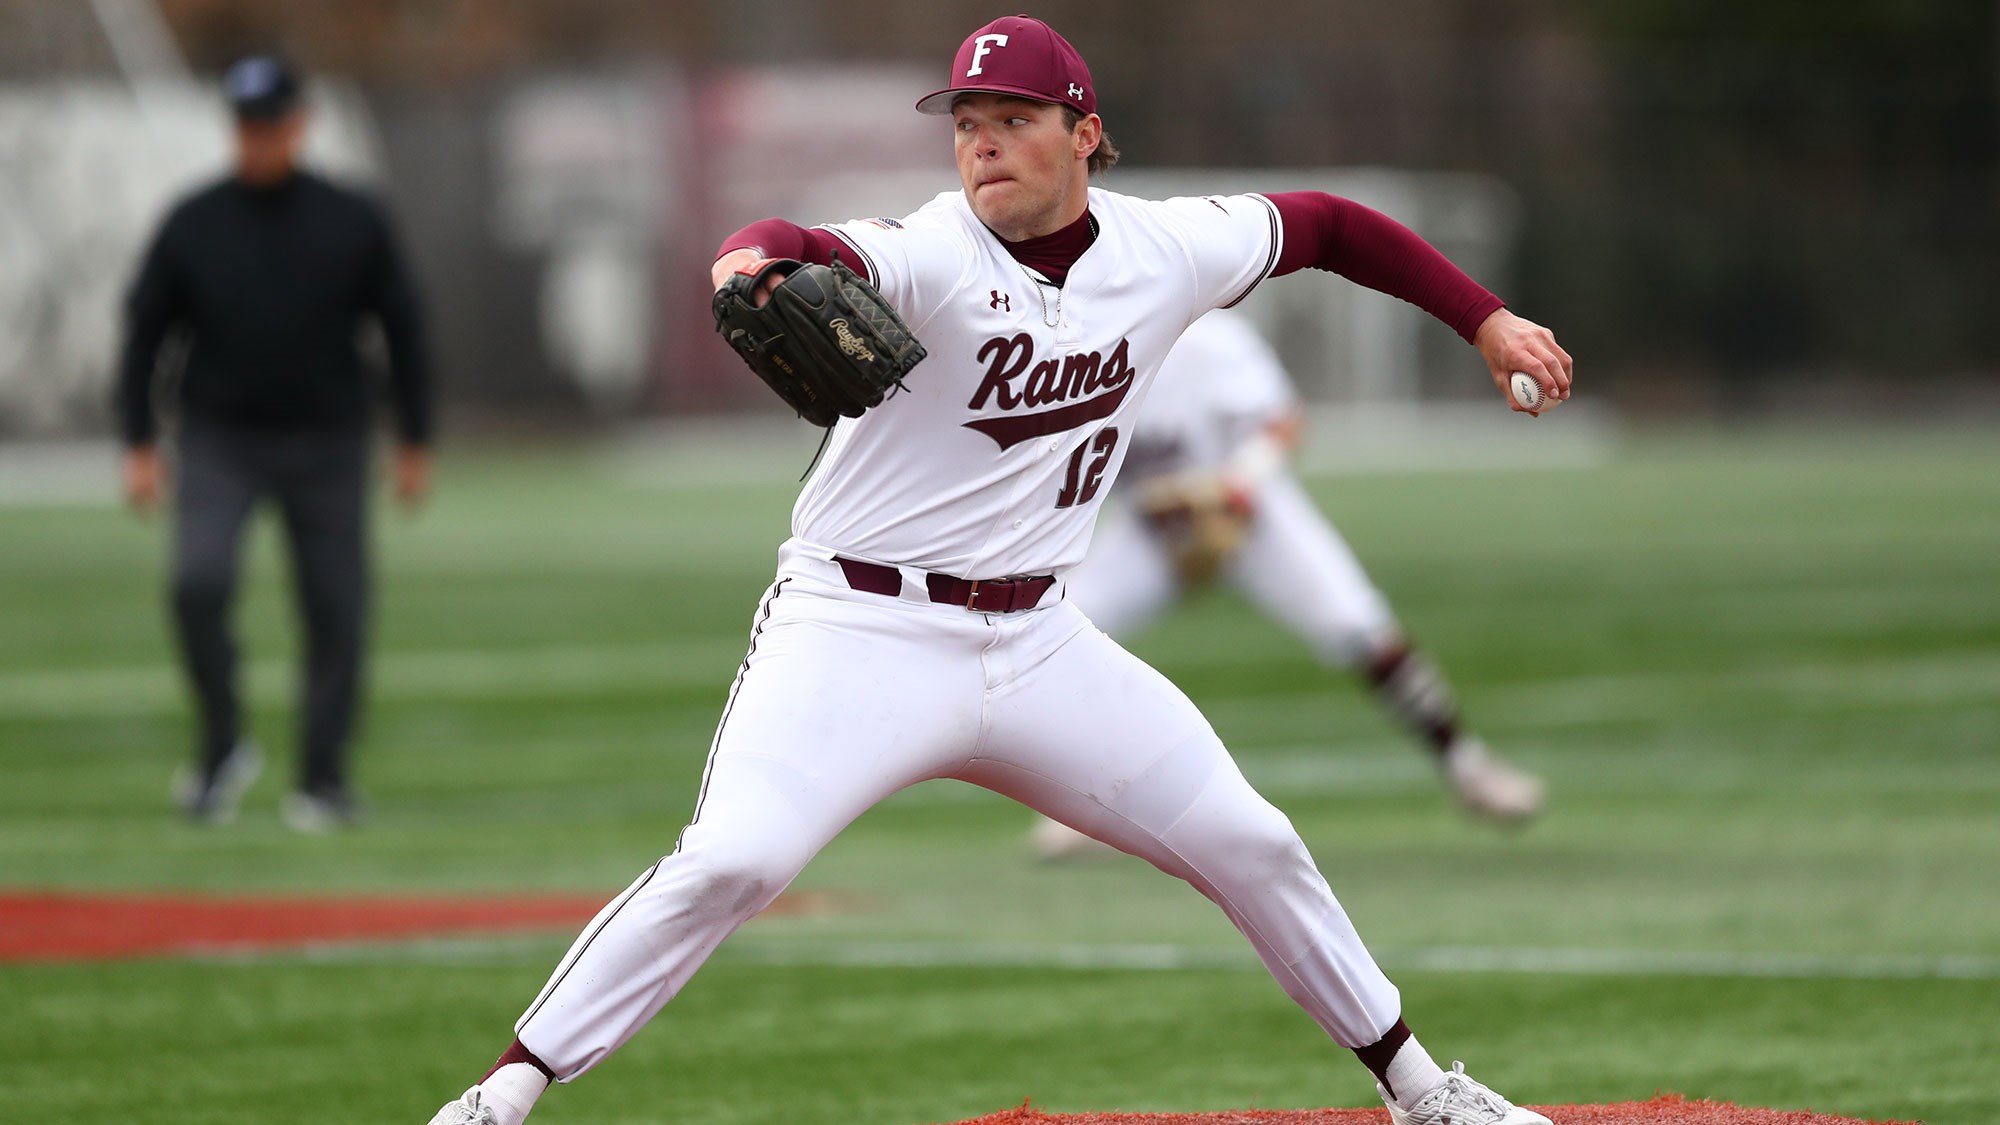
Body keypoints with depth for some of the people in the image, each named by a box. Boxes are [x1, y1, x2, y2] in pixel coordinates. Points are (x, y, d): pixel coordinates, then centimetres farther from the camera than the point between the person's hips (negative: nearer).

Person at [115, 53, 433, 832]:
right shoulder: (192, 225, 0)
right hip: (219, 439, 0)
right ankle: (222, 746, -3)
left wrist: (416, 444, 6)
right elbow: (144, 331, 6)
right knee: (198, 581, -20)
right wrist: (140, 443, 1)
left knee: (335, 608, -1)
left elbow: (402, 330, 6)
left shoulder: (354, 223, -1)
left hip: (327, 444, 0)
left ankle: (324, 777, 11)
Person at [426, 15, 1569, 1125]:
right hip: (862, 635, -5)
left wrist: (1487, 320, 14)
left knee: (1250, 844, 8)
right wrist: (750, 262, -62)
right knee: (729, 865, -23)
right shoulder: (930, 255, -17)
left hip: (1038, 646, 5)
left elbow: (1326, 225, 16)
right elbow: (823, 259, -39)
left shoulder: (1166, 250, 0)